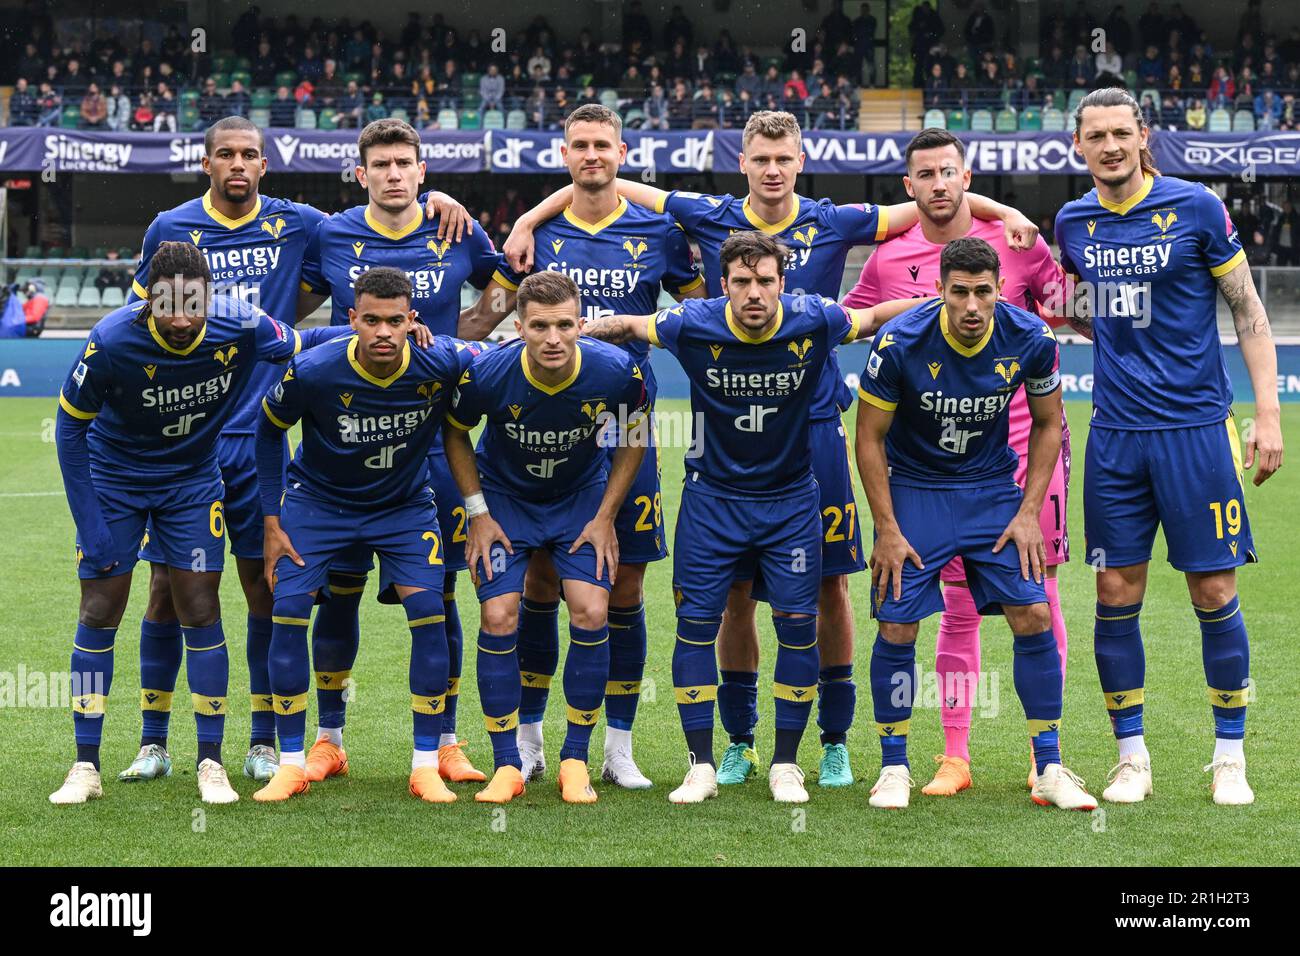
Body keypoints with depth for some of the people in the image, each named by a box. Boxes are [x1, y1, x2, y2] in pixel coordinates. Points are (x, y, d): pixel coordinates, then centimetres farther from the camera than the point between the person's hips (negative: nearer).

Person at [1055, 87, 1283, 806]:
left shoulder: (1195, 207, -4)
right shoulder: (1073, 223, 7)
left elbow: (1247, 310, -1)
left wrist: (1267, 413, -7)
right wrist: (1061, 312, 4)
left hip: (1197, 428, -3)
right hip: (1116, 432, 3)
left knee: (1214, 594, -1)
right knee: (1116, 596, 2)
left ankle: (1229, 758, 11)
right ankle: (1131, 757, 13)